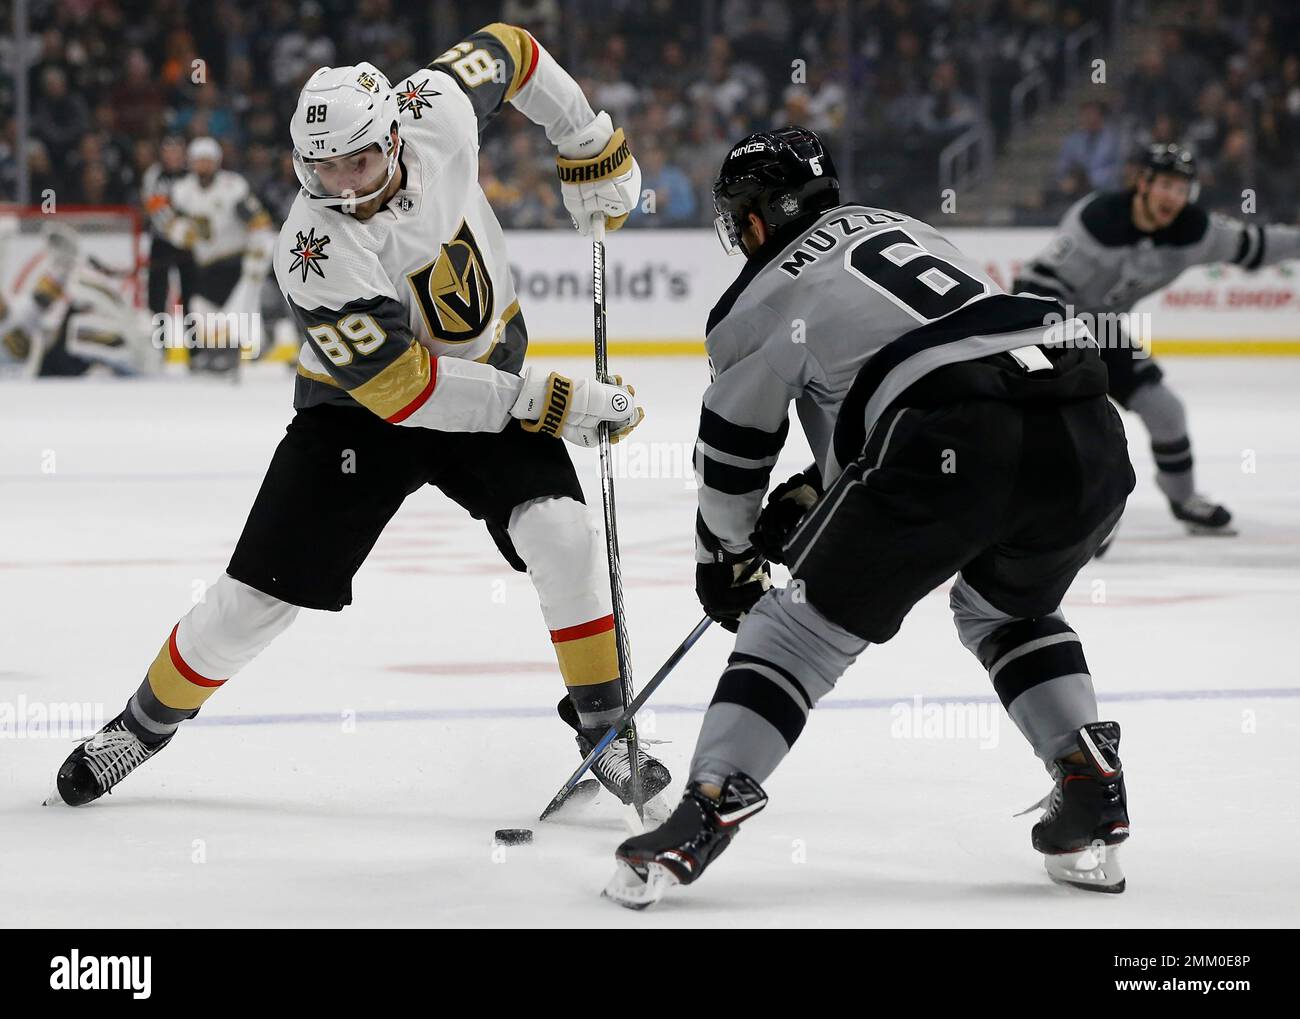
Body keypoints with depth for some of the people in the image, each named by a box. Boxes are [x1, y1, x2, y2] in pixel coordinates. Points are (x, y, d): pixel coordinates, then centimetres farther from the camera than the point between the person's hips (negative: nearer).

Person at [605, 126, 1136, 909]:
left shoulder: (763, 301, 12)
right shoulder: (898, 228, 31)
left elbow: (731, 456, 22)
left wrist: (725, 560, 39)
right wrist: (812, 493, 42)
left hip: (958, 448, -6)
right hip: (1090, 434, 6)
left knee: (810, 620, 10)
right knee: (1007, 609, 32)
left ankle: (709, 807, 1)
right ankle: (1090, 782, 16)